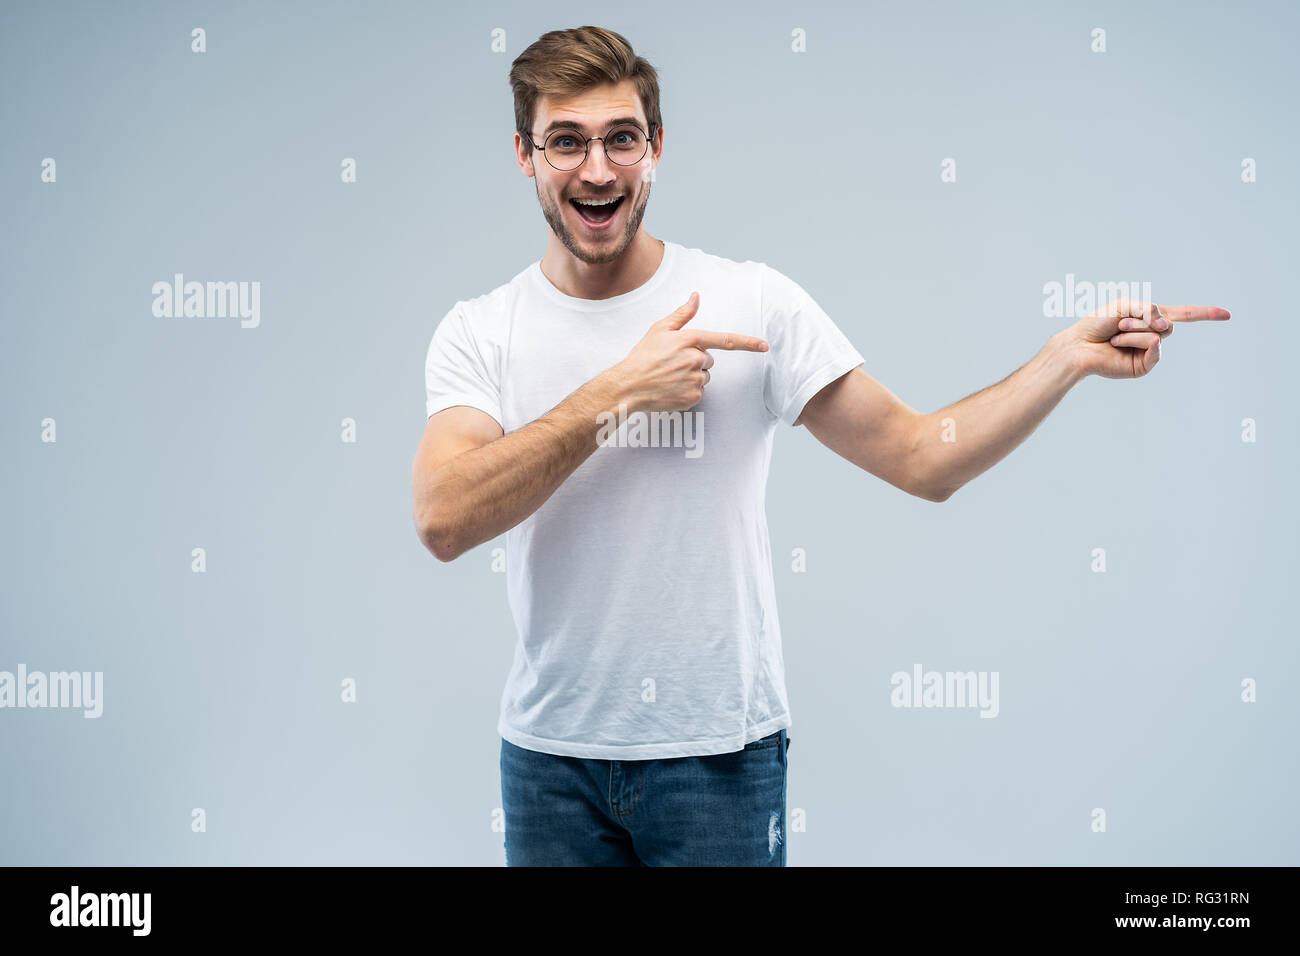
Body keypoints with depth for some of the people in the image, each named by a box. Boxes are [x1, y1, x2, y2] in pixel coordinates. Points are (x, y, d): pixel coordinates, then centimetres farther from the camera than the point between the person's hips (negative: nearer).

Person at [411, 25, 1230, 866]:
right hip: (550, 753, 2)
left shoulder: (754, 302, -4)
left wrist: (1071, 355, -15)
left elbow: (924, 459, -4)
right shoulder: (478, 333, -1)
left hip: (721, 747, -1)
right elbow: (444, 520, -17)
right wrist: (620, 389, -20)